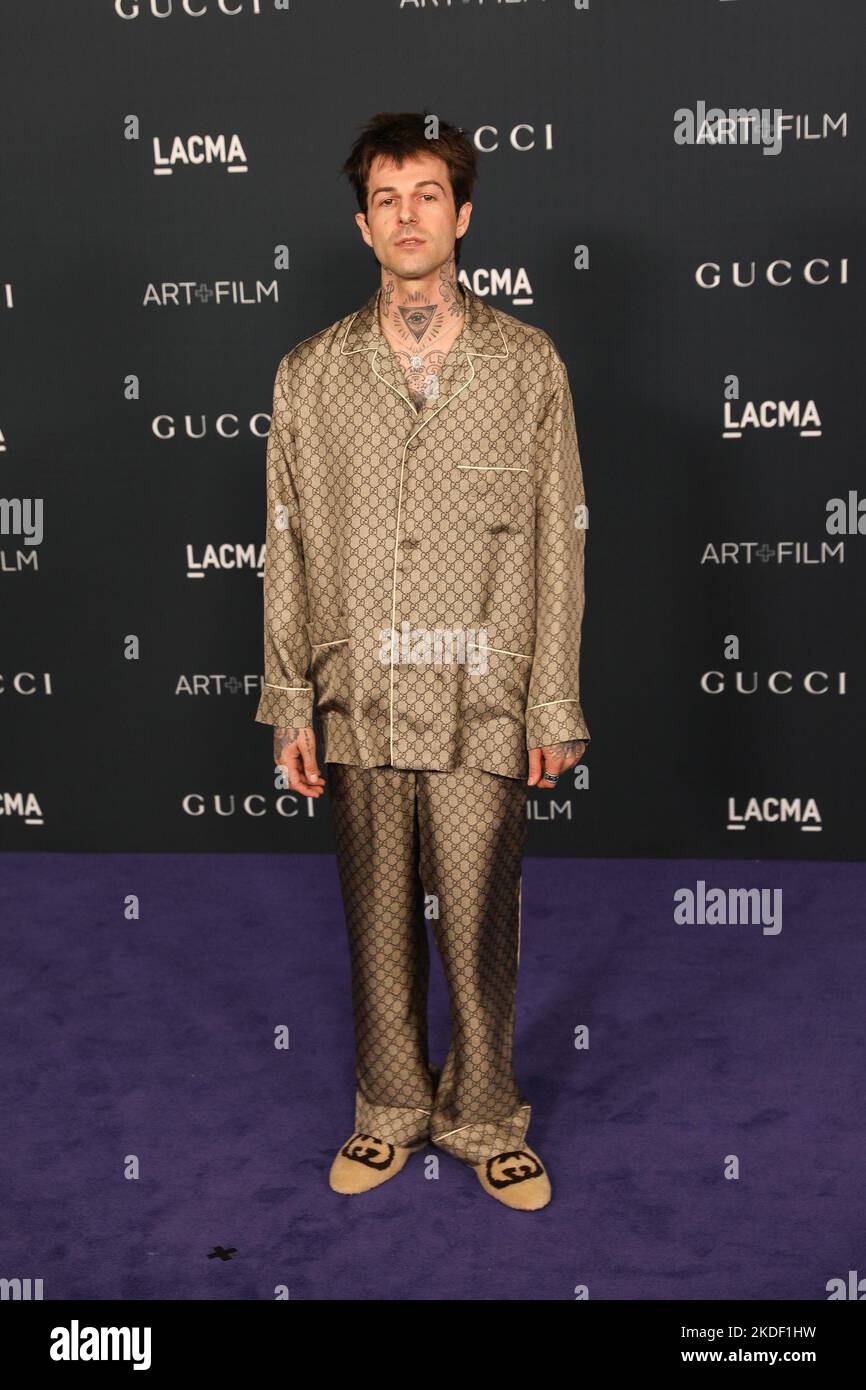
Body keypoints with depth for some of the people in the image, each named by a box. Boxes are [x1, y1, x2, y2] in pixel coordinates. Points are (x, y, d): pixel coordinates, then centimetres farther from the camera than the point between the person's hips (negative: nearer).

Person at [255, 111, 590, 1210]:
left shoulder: (529, 365, 2)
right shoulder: (310, 373, 6)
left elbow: (559, 544, 1)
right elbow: (287, 549, 6)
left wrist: (554, 707, -2)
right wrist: (289, 705, 2)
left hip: (482, 707, -1)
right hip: (358, 705, 2)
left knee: (480, 924, 6)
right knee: (377, 922, 12)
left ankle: (485, 1120, 26)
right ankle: (389, 1112, 31)